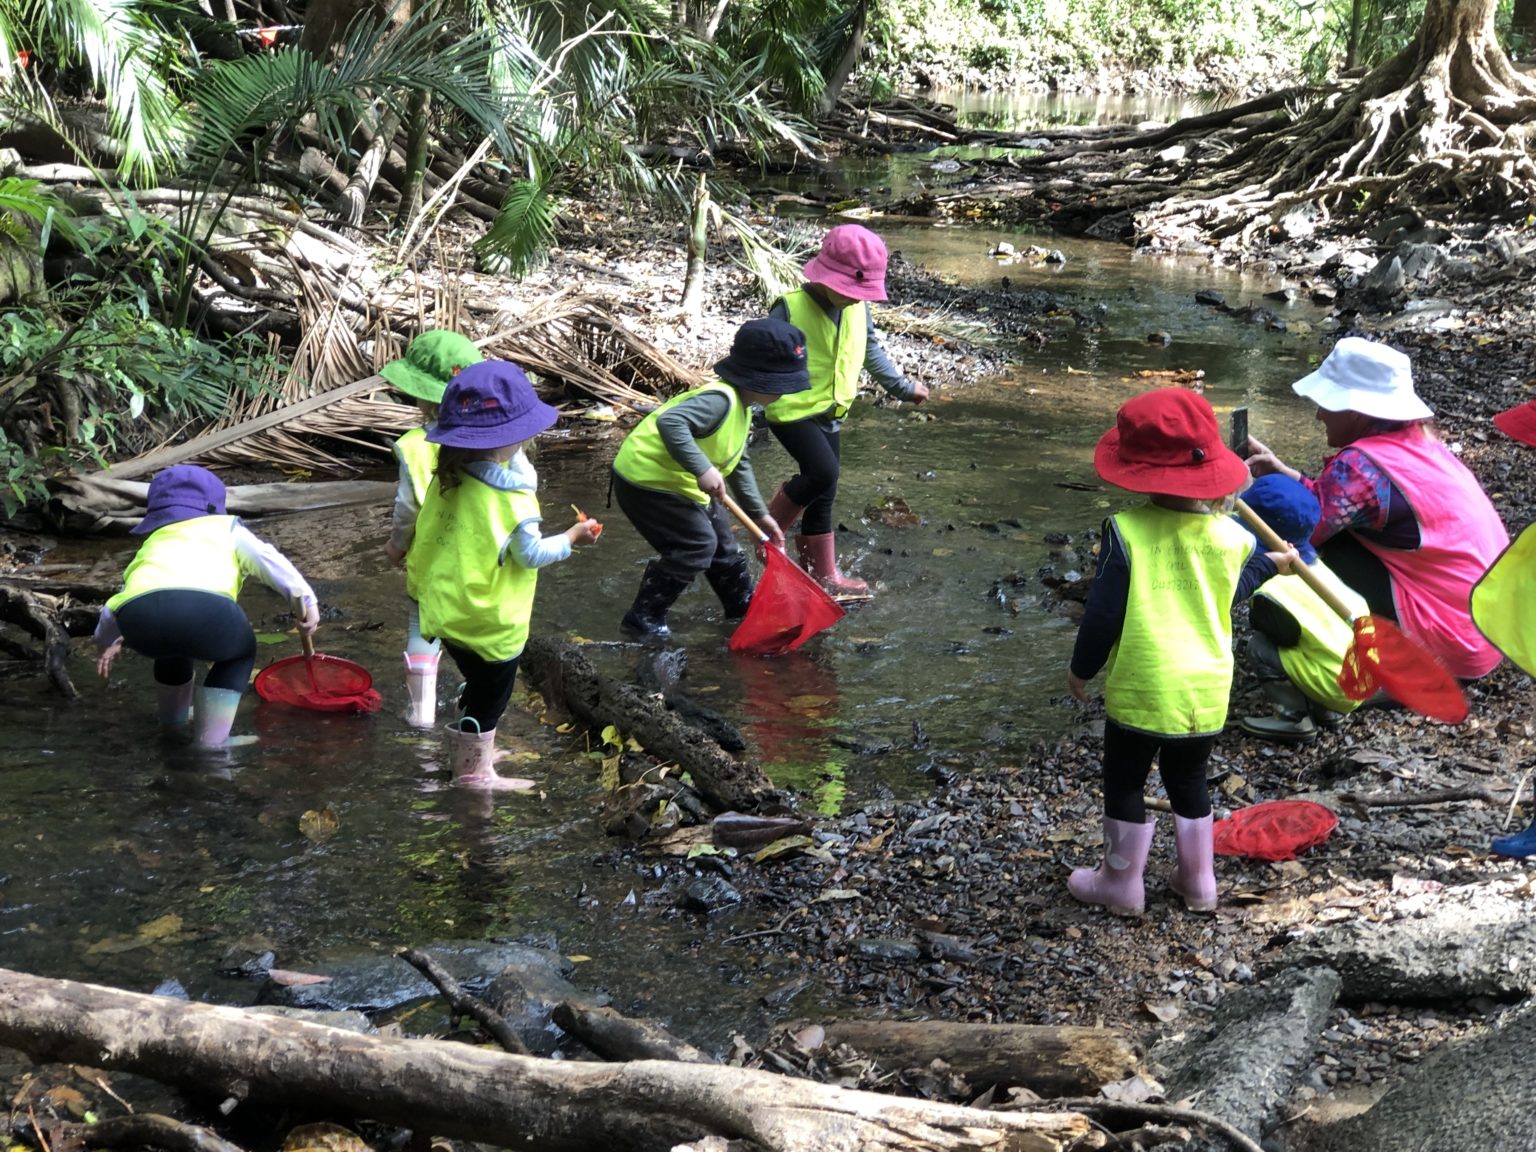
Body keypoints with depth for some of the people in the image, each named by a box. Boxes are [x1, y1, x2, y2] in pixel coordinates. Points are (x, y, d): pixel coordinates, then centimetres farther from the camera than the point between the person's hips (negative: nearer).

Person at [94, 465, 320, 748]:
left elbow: (112, 609, 45)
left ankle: (173, 718, 56)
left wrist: (106, 643, 64)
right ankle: (211, 741, 18)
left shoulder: (150, 546, 41)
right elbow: (268, 560, 15)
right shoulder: (226, 528, 34)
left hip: (137, 617, 4)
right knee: (239, 653, 27)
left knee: (174, 648, 39)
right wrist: (305, 598, 5)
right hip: (205, 606, -4)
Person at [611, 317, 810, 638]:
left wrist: (759, 513, 17)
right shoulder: (720, 400, -27)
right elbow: (670, 422, -42)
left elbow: (740, 464, 17)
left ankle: (742, 602, 39)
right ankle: (643, 618, -3)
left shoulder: (741, 407, 6)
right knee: (697, 543, -12)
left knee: (719, 532, 19)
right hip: (645, 480, -11)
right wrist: (703, 469, -44)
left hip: (678, 480, 11)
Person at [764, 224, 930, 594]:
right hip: (792, 410, -7)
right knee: (824, 471, -24)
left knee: (823, 494, 11)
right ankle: (771, 528, -1)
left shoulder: (858, 309, 2)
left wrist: (903, 387, 26)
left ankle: (824, 574, 20)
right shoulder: (790, 308, -18)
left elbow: (871, 352, 19)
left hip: (829, 413, 7)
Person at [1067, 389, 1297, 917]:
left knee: (1124, 783, 13)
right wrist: (1269, 563, 35)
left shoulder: (1126, 531, -18)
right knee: (1189, 781, 21)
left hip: (1140, 689, -4)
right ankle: (1197, 881, 31)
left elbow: (1104, 613, -14)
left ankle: (1121, 882, 22)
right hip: (1207, 691, 4)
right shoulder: (1230, 537, -5)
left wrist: (1082, 669, 2)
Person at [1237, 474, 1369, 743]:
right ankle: (1324, 710, 19)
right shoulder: (1312, 562, 6)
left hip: (1341, 686, -8)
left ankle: (1294, 718, 0)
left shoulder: (1272, 592, -17)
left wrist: (1254, 614, 8)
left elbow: (1284, 635, -10)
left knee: (1259, 647, -5)